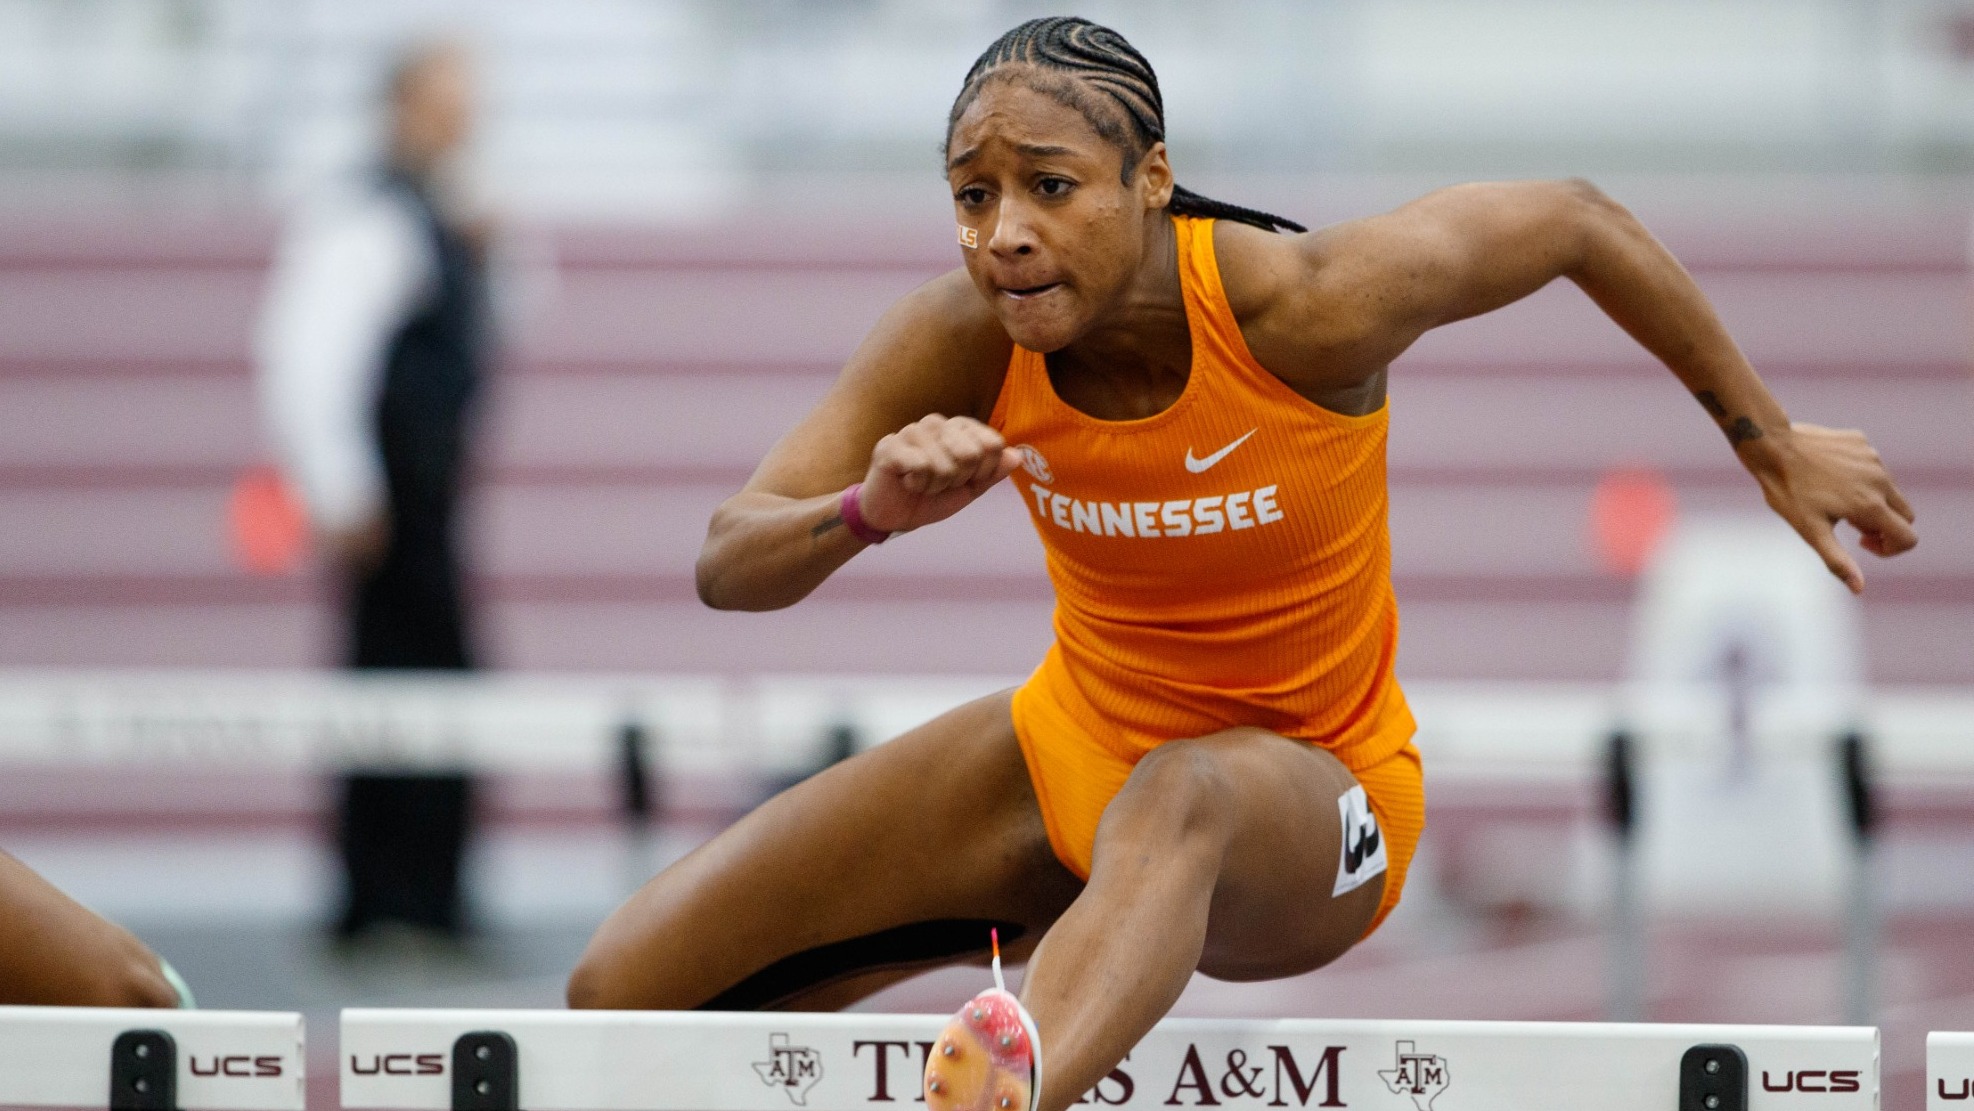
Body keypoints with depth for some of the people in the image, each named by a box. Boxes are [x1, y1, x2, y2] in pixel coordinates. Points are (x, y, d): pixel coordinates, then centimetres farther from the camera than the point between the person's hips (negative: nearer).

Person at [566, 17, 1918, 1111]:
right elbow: (728, 566, -16)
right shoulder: (964, 343, -16)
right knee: (625, 996, -9)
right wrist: (871, 509, -39)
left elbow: (1576, 221, -8)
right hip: (1073, 748, 5)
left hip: (1308, 798, -5)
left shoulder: (1302, 306, -25)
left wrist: (1773, 446, 1)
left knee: (1178, 799, -46)